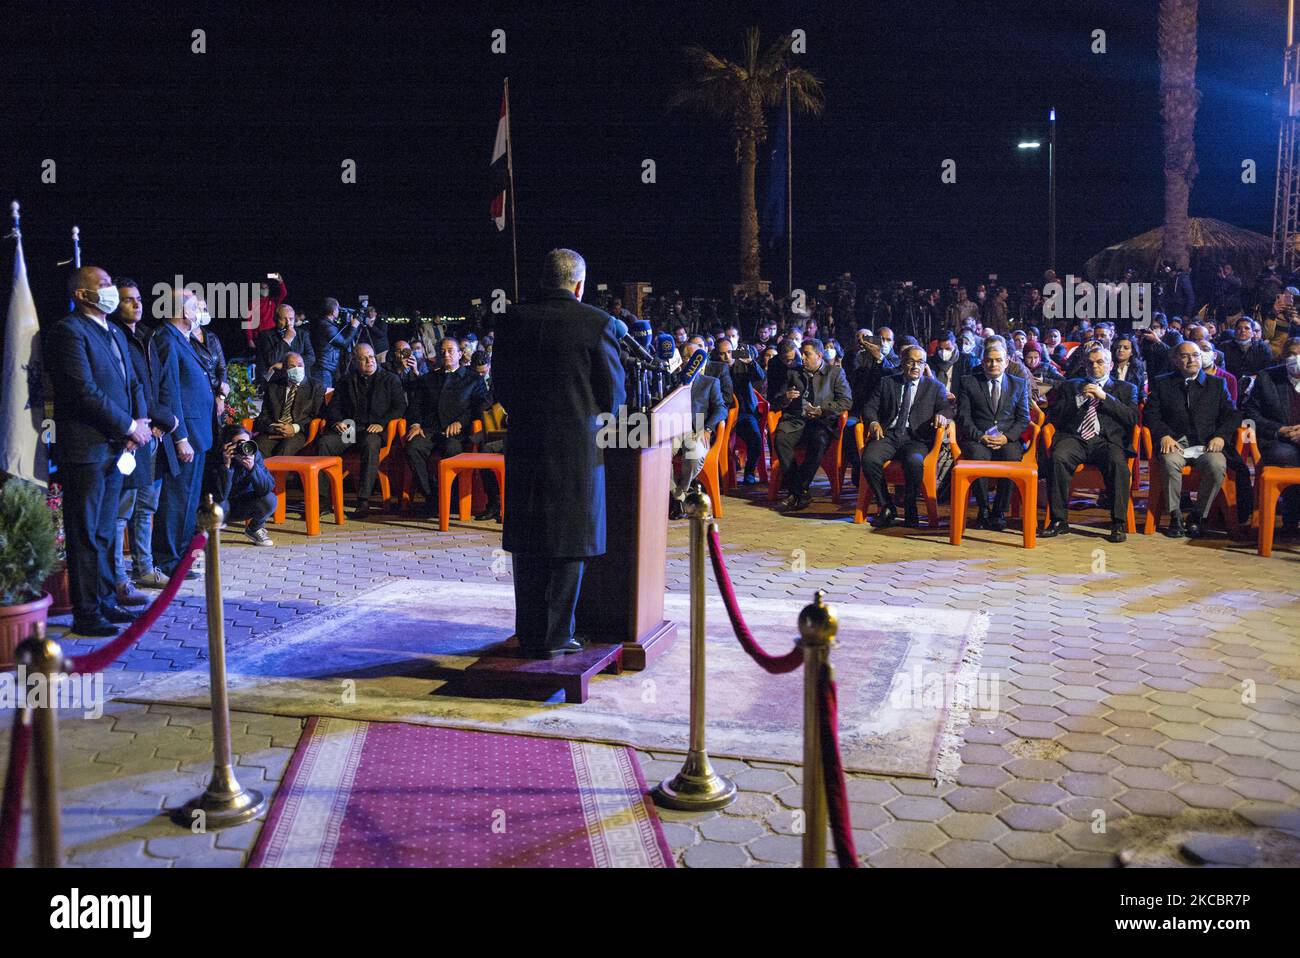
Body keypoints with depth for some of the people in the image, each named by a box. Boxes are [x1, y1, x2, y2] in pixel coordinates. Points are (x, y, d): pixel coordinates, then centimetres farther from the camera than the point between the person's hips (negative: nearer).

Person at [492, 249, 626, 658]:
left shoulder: (512, 319, 2)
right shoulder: (598, 323, -8)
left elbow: (501, 388, 8)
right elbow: (613, 394, -3)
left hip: (524, 447, 4)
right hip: (577, 448, -3)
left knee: (527, 544, 13)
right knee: (568, 545, 6)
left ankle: (529, 633, 21)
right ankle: (554, 636, 11)